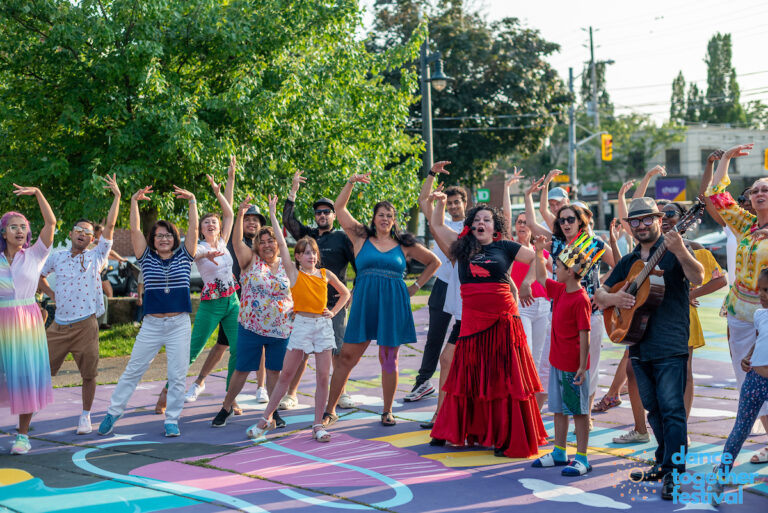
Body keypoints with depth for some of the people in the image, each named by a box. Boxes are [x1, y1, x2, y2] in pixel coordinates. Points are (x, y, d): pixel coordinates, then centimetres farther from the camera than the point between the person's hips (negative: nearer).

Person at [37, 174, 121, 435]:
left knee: (89, 374, 1)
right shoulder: (56, 257, 10)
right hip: (59, 325, 2)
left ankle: (85, 416, 16)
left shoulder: (96, 256, 3)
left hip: (85, 325, -2)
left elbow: (110, 226, -5)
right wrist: (51, 294, 12)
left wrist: (117, 196, -8)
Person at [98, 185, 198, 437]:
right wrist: (134, 201, -8)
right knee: (133, 371, 5)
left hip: (179, 325, 0)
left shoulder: (184, 256, 5)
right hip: (151, 325, 0)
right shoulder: (147, 258, 5)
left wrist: (192, 200, -8)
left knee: (177, 376, 0)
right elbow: (135, 230, -2)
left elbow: (193, 229, -2)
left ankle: (172, 420, 10)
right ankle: (113, 413, 15)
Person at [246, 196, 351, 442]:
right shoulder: (294, 272, 0)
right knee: (286, 374, 1)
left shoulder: (325, 274, 8)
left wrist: (334, 311, 6)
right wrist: (273, 213, -5)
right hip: (302, 324, -2)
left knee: (323, 376, 0)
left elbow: (345, 293, 21)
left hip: (323, 325, 2)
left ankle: (318, 425, 7)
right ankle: (267, 418, 13)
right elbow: (281, 243, -5)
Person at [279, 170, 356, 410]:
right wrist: (293, 191, -4)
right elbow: (288, 220, 2)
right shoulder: (307, 235, 13)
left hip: (334, 305, -2)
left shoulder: (342, 238, 4)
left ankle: (342, 394, 11)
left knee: (338, 352, 0)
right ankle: (290, 395, 10)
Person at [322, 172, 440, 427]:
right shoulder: (361, 238, 8)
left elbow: (434, 262, 20)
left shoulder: (405, 245, 10)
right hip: (364, 303, -1)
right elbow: (339, 208, 7)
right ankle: (330, 409, 5)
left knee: (388, 359, 6)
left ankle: (387, 411, 17)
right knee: (347, 356, -2)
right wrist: (351, 183, 1)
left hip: (393, 305, 1)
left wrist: (415, 286, 12)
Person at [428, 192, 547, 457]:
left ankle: (508, 438, 2)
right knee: (468, 377, 11)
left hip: (502, 320, -2)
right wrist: (440, 203, 8)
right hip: (472, 320, 2)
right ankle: (454, 430, 21)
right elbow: (438, 226, 20)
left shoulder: (505, 248, 5)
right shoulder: (463, 246, 10)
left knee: (504, 378, -1)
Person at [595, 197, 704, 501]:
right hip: (639, 346, 7)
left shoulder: (672, 250, -2)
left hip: (670, 346, -7)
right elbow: (598, 296, 17)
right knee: (654, 410, 16)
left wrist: (680, 252, -39)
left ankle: (673, 473, -11)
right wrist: (612, 298, -7)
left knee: (672, 409, -11)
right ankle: (663, 463, 28)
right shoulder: (628, 262, 17)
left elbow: (697, 277, -21)